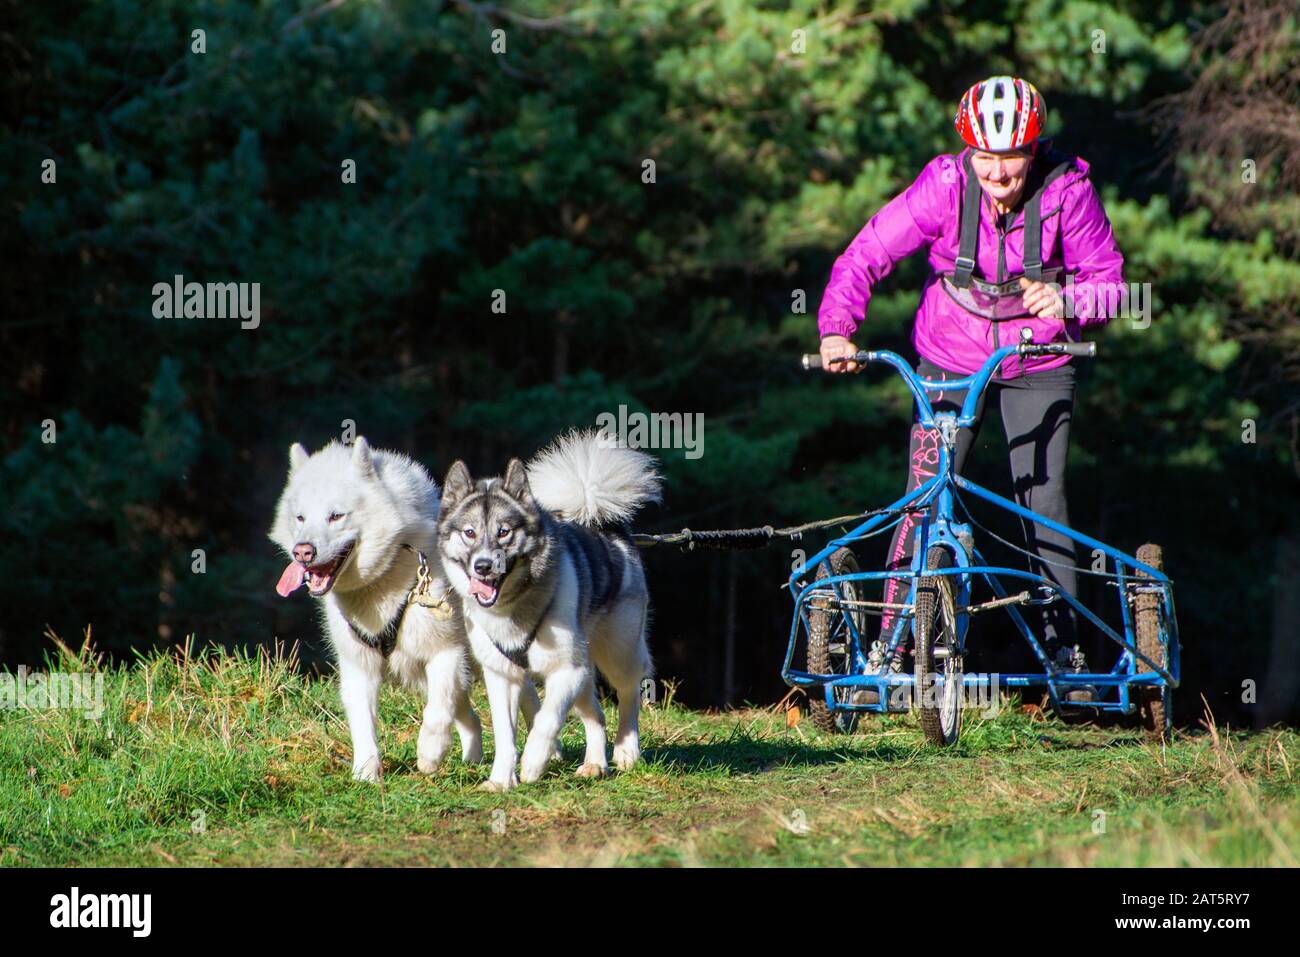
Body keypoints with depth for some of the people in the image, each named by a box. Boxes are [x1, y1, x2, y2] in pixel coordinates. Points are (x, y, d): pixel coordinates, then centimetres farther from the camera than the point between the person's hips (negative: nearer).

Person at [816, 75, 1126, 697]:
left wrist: (1067, 299, -35)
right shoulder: (945, 186, -20)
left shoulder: (1067, 191, -19)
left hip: (1038, 364, 0)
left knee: (1043, 500, -5)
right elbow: (868, 254, -19)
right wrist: (836, 329, -33)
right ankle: (891, 642, 4)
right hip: (951, 359, 0)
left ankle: (1063, 643, 9)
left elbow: (1109, 281, -13)